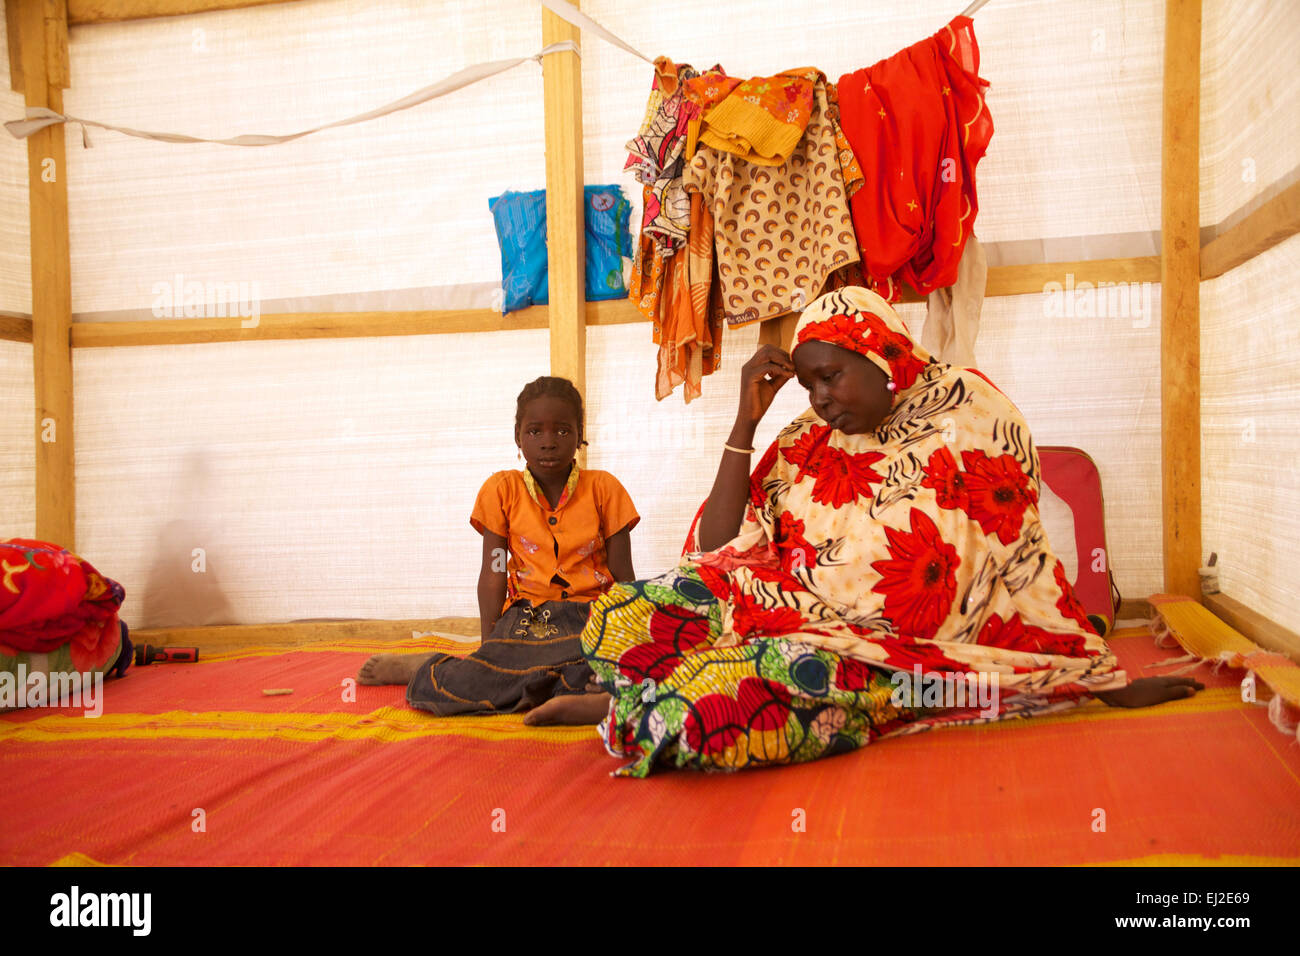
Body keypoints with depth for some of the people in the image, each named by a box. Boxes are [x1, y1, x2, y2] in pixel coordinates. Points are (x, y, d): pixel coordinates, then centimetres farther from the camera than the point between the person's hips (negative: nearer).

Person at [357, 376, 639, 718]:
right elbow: (493, 575, 3)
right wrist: (489, 647, -9)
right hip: (526, 617, 0)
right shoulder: (503, 489, 7)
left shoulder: (603, 488, 6)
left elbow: (623, 577, 5)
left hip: (590, 616, 0)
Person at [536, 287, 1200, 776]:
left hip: (894, 652, -4)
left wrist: (1107, 682, 1)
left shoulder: (966, 411, 2)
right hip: (797, 618, 4)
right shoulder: (806, 444, 9)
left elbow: (1017, 557, 2)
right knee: (622, 614, -18)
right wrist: (746, 422, -2)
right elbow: (719, 552, 2)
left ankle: (643, 706, 0)